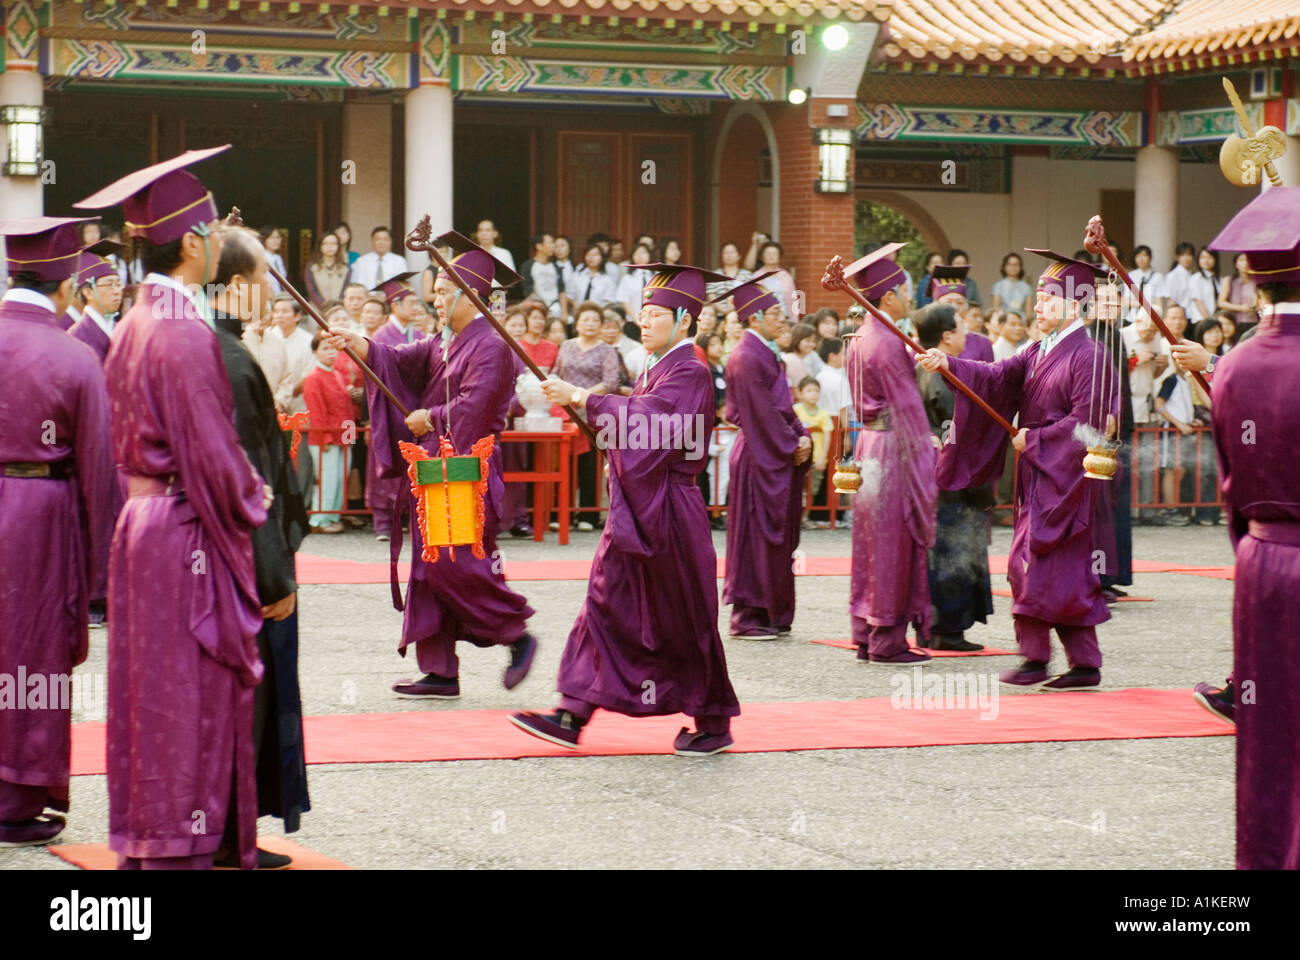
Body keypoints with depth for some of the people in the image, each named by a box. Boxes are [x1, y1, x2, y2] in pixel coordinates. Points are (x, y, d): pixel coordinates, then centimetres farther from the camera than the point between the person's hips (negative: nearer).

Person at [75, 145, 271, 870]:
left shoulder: (136, 323, 11)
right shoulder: (185, 334, -19)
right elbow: (211, 454, -21)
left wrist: (243, 491, 15)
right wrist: (253, 502, -3)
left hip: (143, 519, 9)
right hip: (186, 536, -9)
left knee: (150, 697, 14)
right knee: (187, 703, -3)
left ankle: (142, 847, 20)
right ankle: (179, 846, 2)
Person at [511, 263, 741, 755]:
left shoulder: (690, 373, -14)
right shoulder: (654, 369, 14)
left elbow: (648, 418, -28)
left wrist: (582, 399, -27)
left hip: (667, 516, -9)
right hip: (632, 511, 9)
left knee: (683, 623, 1)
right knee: (605, 609, 5)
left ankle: (714, 724, 14)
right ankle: (572, 716, 4)